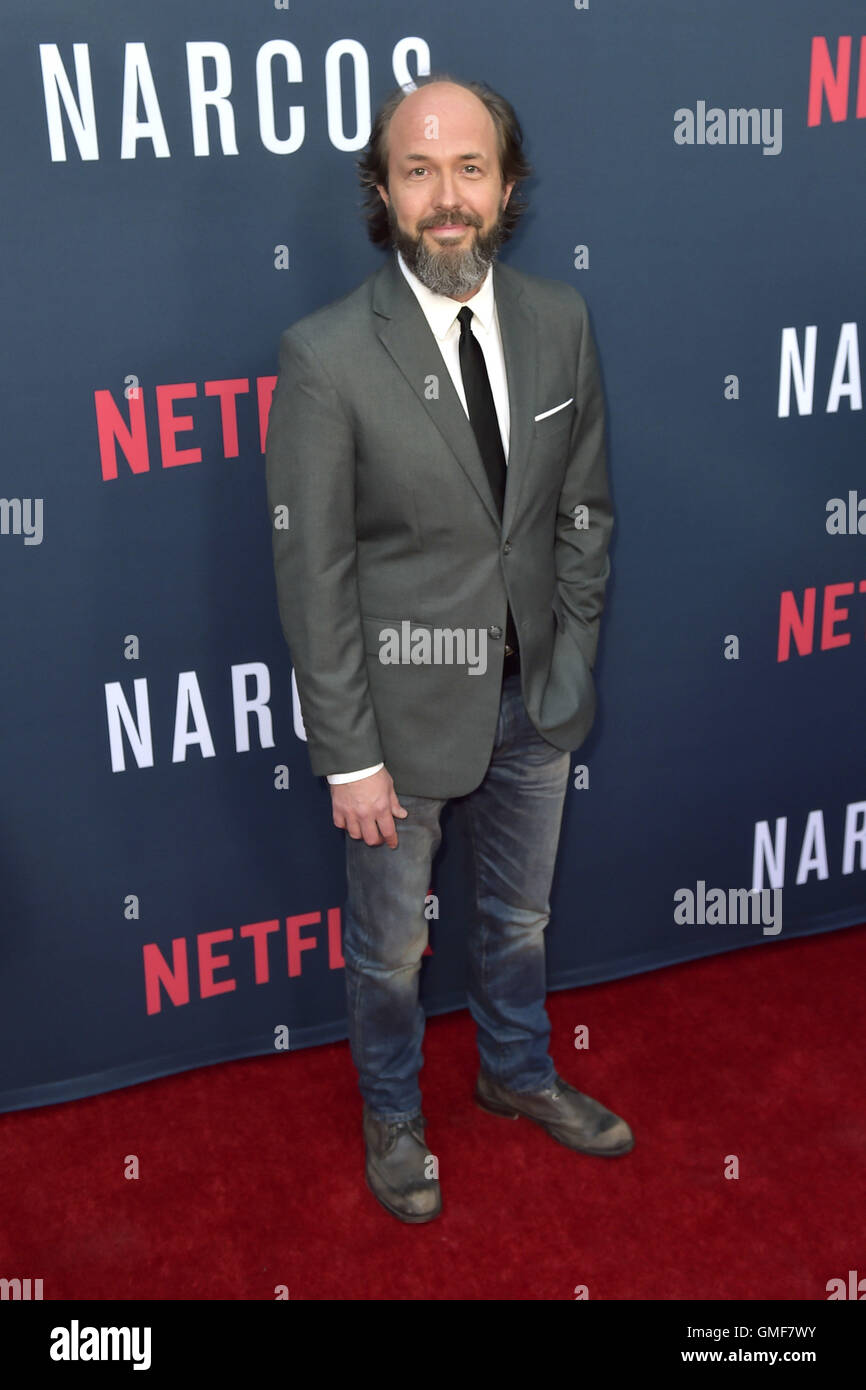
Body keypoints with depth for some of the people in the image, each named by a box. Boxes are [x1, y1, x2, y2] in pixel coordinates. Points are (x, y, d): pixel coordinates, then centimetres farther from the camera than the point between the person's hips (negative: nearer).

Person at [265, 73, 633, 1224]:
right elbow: (312, 574, -16)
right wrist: (349, 755, -14)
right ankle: (393, 1118, 45)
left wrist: (570, 664, 2)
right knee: (392, 946, 16)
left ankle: (518, 1074, 53)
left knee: (520, 916, 25)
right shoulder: (325, 355, -18)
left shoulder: (560, 321, -3)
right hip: (405, 708, -4)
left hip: (534, 698, 4)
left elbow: (584, 509, 5)